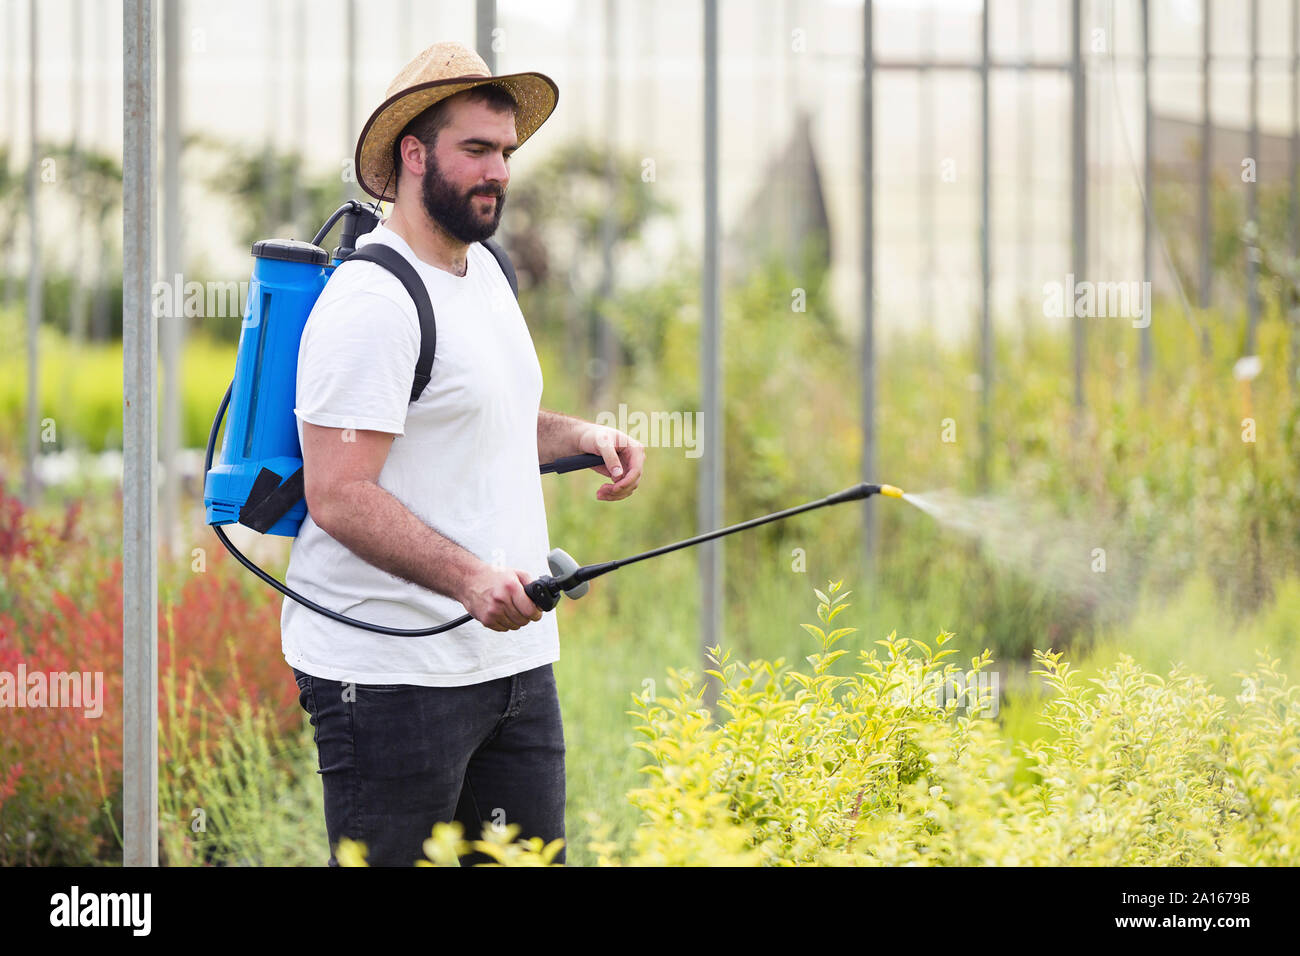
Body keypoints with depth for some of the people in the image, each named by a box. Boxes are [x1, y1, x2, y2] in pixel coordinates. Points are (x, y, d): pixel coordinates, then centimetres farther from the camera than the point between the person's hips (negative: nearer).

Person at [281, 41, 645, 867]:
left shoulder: (487, 271, 16)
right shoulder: (371, 302, -14)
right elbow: (338, 495, -21)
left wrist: (581, 436, 11)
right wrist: (469, 578, -31)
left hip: (514, 657, 9)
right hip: (394, 673, -9)